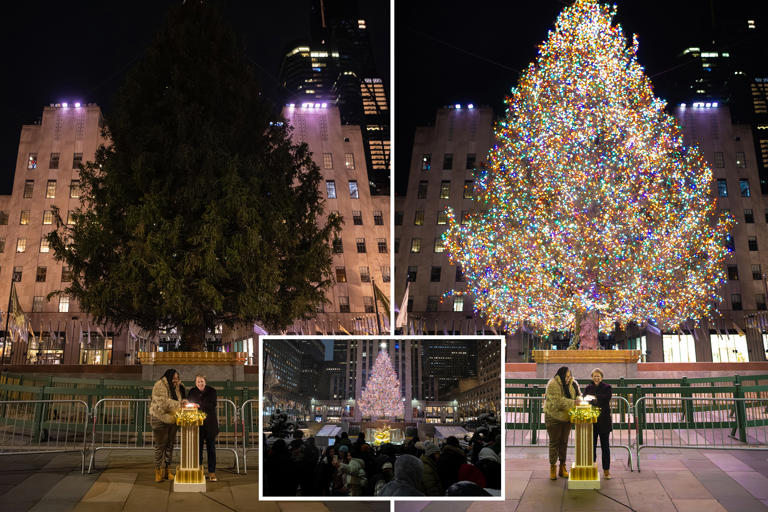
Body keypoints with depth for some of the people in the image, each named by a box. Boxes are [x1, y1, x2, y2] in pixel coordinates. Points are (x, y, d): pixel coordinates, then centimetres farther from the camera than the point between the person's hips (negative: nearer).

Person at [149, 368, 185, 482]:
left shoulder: (174, 387, 15)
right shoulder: (160, 386, -11)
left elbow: (178, 400, 13)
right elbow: (164, 402, -22)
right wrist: (179, 404, -23)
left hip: (172, 420, 8)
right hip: (161, 419, -8)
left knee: (170, 445, 10)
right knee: (160, 445, -4)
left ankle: (166, 470, 19)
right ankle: (158, 471, 3)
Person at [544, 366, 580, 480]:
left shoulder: (573, 383, 3)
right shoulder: (553, 385, -19)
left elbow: (578, 395, 11)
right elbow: (558, 401, -27)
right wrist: (573, 403, -30)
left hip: (566, 417, 6)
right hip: (554, 417, -6)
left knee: (564, 441, 12)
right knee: (554, 442, 1)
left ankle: (562, 467, 20)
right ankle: (552, 468, 9)